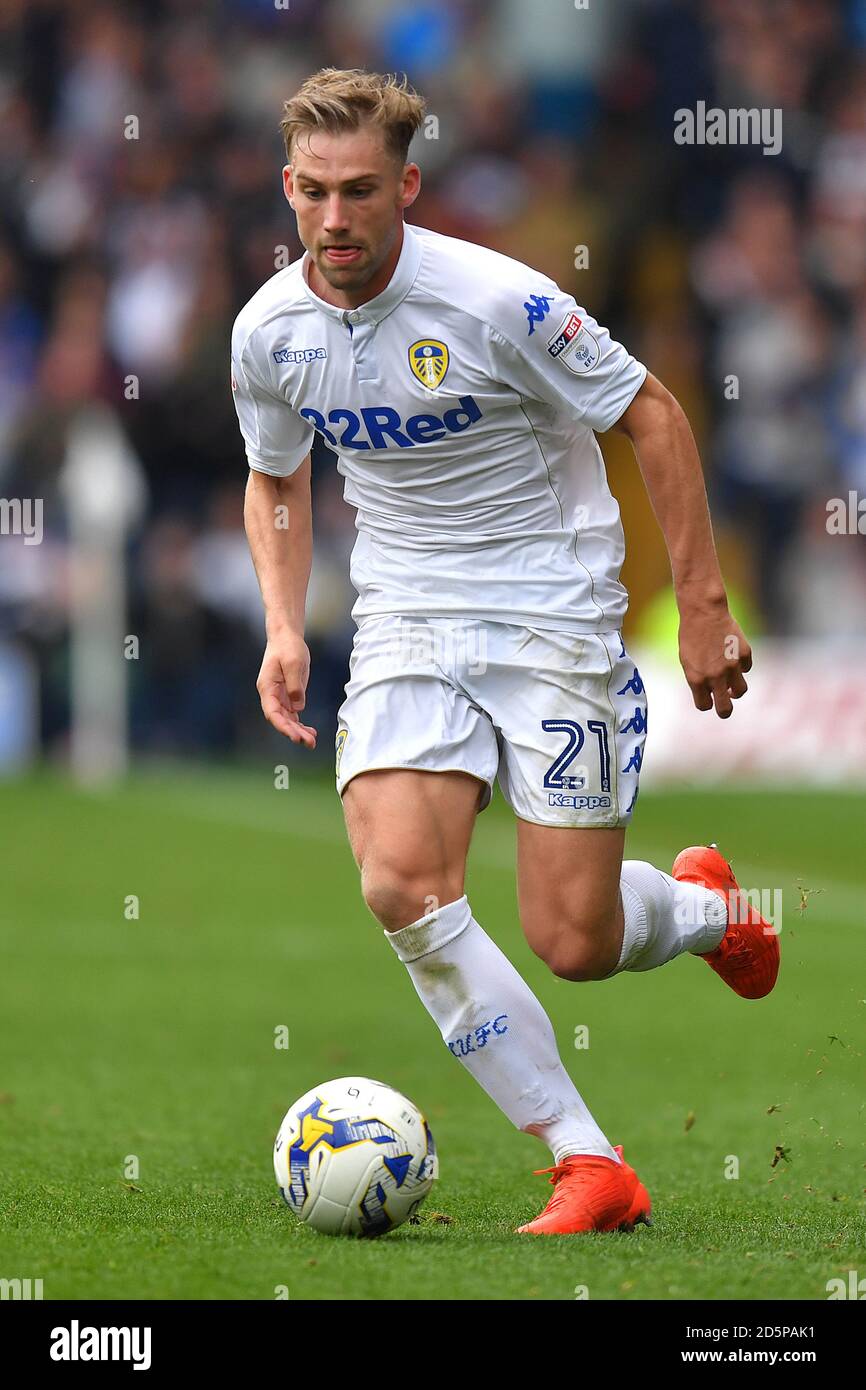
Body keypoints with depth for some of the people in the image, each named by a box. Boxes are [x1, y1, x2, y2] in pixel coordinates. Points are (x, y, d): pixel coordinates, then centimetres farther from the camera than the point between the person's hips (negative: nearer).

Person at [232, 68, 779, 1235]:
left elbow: (652, 416, -8)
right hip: (407, 623, 4)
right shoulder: (270, 330, -3)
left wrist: (702, 607, -10)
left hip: (554, 614, -4)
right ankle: (588, 1165, -11)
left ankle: (707, 905, 31)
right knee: (401, 885, -21)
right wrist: (285, 631, 1)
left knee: (572, 946, -8)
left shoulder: (497, 302, -18)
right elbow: (277, 481, 16)